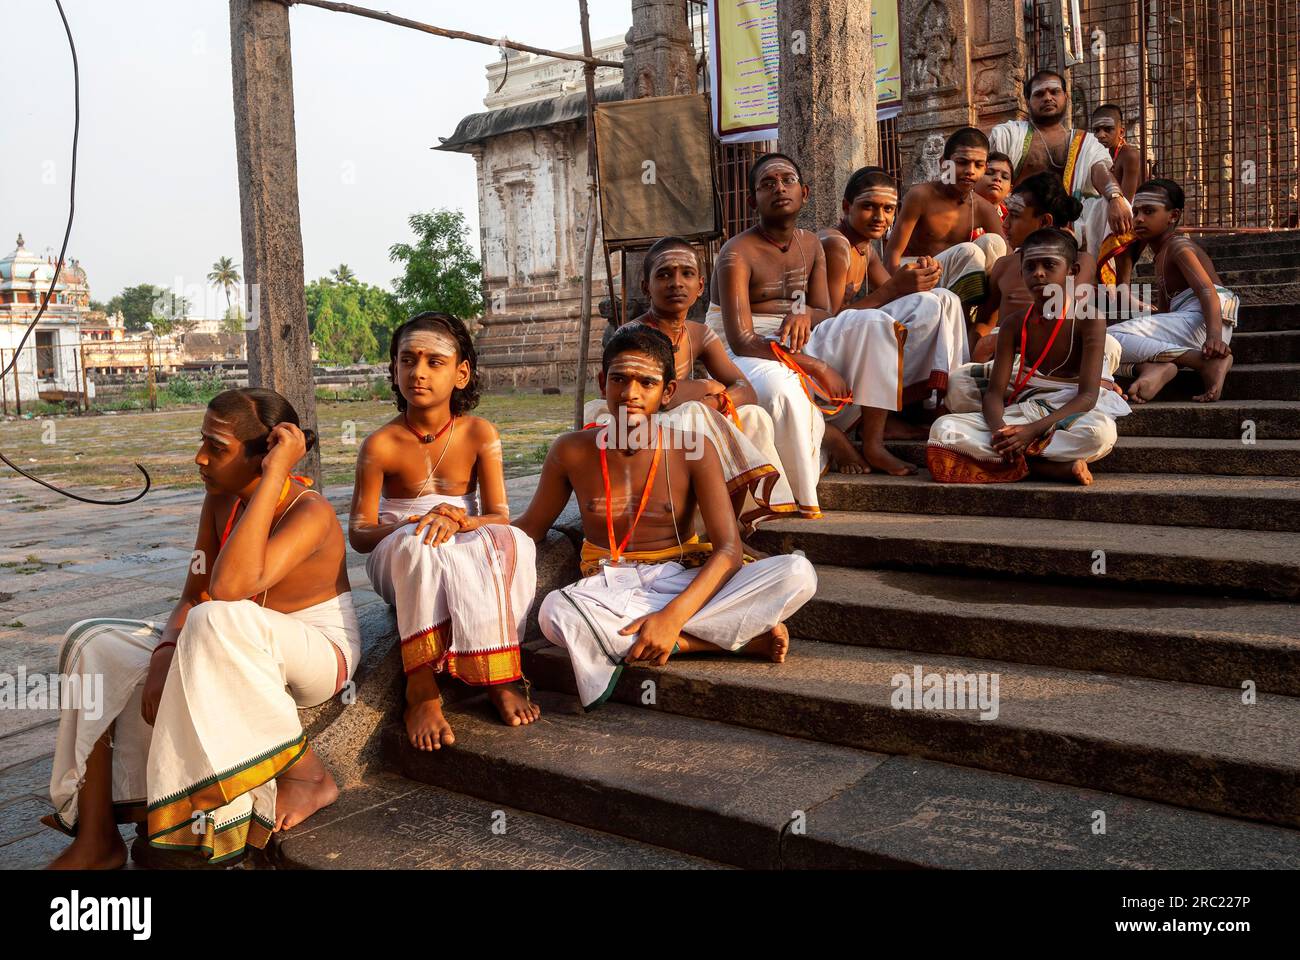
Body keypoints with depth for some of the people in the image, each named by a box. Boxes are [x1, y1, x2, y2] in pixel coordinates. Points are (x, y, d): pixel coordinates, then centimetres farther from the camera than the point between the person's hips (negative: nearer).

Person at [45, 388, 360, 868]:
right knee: (93, 643, -1)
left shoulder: (310, 511, -25)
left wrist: (274, 473, -38)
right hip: (238, 654, 8)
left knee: (218, 621, -38)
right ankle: (96, 838, -2)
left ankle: (304, 774, -19)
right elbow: (193, 597, 0)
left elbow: (229, 588, -40)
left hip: (318, 657, -8)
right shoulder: (222, 499, -1)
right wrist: (165, 653, -21)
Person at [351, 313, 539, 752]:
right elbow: (358, 533, -5)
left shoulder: (479, 434, -2)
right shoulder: (381, 445, -6)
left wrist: (460, 520, -29)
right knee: (417, 544, -38)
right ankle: (421, 690, -35)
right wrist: (416, 523, -25)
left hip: (468, 557, 2)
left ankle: (500, 674, -26)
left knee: (511, 543, -32)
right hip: (399, 565, -1)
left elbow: (499, 517, -6)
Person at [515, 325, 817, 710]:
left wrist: (672, 617, -29)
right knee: (555, 612, -38)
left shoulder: (693, 451, -7)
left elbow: (728, 549, -14)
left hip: (683, 582, -1)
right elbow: (530, 527, 11)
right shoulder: (572, 451, -1)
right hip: (609, 589, 1)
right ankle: (737, 636, -23)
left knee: (798, 574, -24)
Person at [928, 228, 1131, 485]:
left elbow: (1088, 395, -17)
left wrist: (1034, 429, -32)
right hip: (1022, 410, 4)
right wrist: (999, 429, -29)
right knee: (944, 429, -21)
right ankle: (1053, 468, -25)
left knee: (1102, 431, -40)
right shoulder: (1014, 325, 3)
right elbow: (995, 391, -4)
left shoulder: (1088, 319, -9)